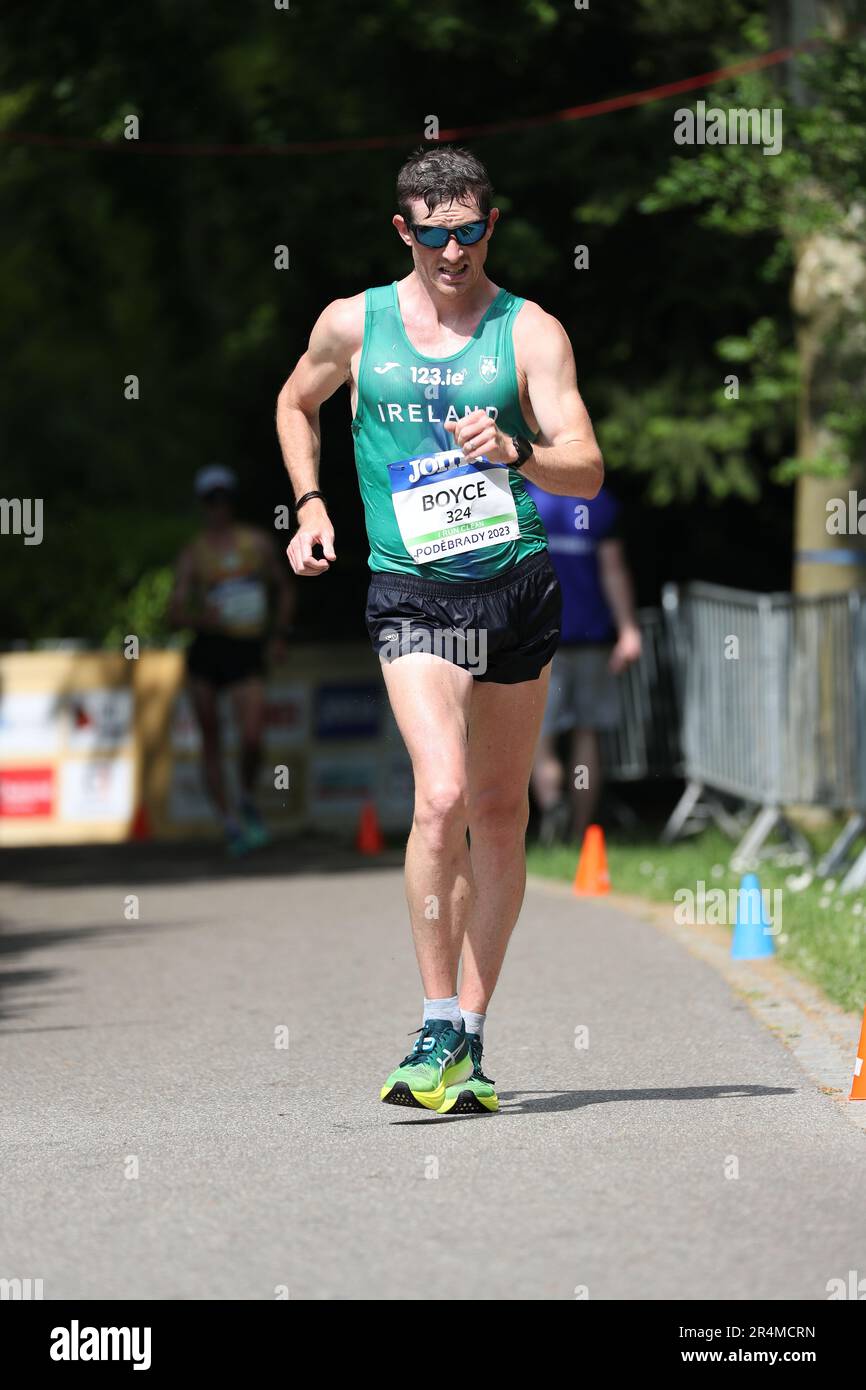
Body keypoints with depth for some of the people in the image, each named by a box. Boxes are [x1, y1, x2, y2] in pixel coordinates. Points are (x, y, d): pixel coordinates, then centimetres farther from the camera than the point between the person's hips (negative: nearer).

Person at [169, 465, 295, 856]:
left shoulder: (257, 542, 10)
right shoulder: (194, 553, 6)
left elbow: (284, 591, 22)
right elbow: (176, 613, -1)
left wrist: (280, 637, 10)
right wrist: (200, 617, -23)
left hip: (248, 651, -1)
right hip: (208, 648, 1)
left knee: (251, 739, -17)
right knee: (211, 740, 2)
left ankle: (248, 802, 10)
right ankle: (229, 822, 12)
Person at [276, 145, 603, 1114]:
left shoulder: (531, 333, -1)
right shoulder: (353, 324, 3)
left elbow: (587, 470, -9)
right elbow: (295, 404, 24)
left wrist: (513, 451, -28)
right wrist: (309, 504, 11)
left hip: (519, 585, 2)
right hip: (413, 591, -1)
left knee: (500, 816, 7)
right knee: (441, 796, -19)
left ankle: (472, 1038, 18)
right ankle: (439, 1032, -13)